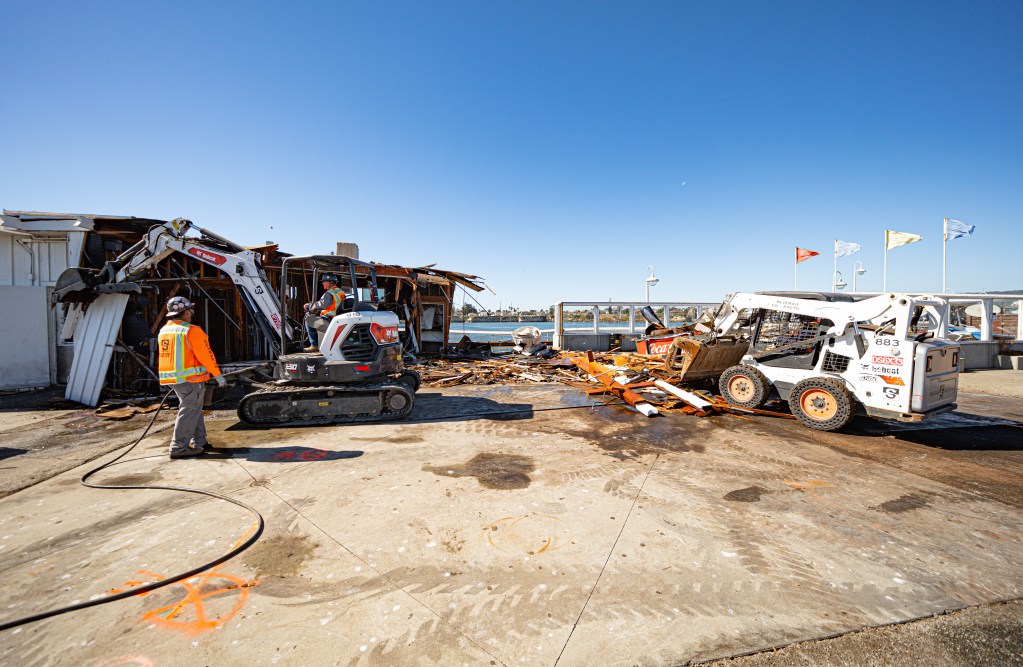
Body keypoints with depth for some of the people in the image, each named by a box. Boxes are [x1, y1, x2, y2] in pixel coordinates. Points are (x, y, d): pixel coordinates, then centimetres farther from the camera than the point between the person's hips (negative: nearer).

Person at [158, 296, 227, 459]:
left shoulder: (164, 331, 12)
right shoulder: (192, 331, -14)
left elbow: (169, 355, 17)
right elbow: (206, 356, -15)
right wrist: (218, 375, -8)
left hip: (172, 378, 9)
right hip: (190, 379, -9)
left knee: (194, 409, 18)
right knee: (188, 412, -2)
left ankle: (199, 442, 23)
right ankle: (179, 448, 1)